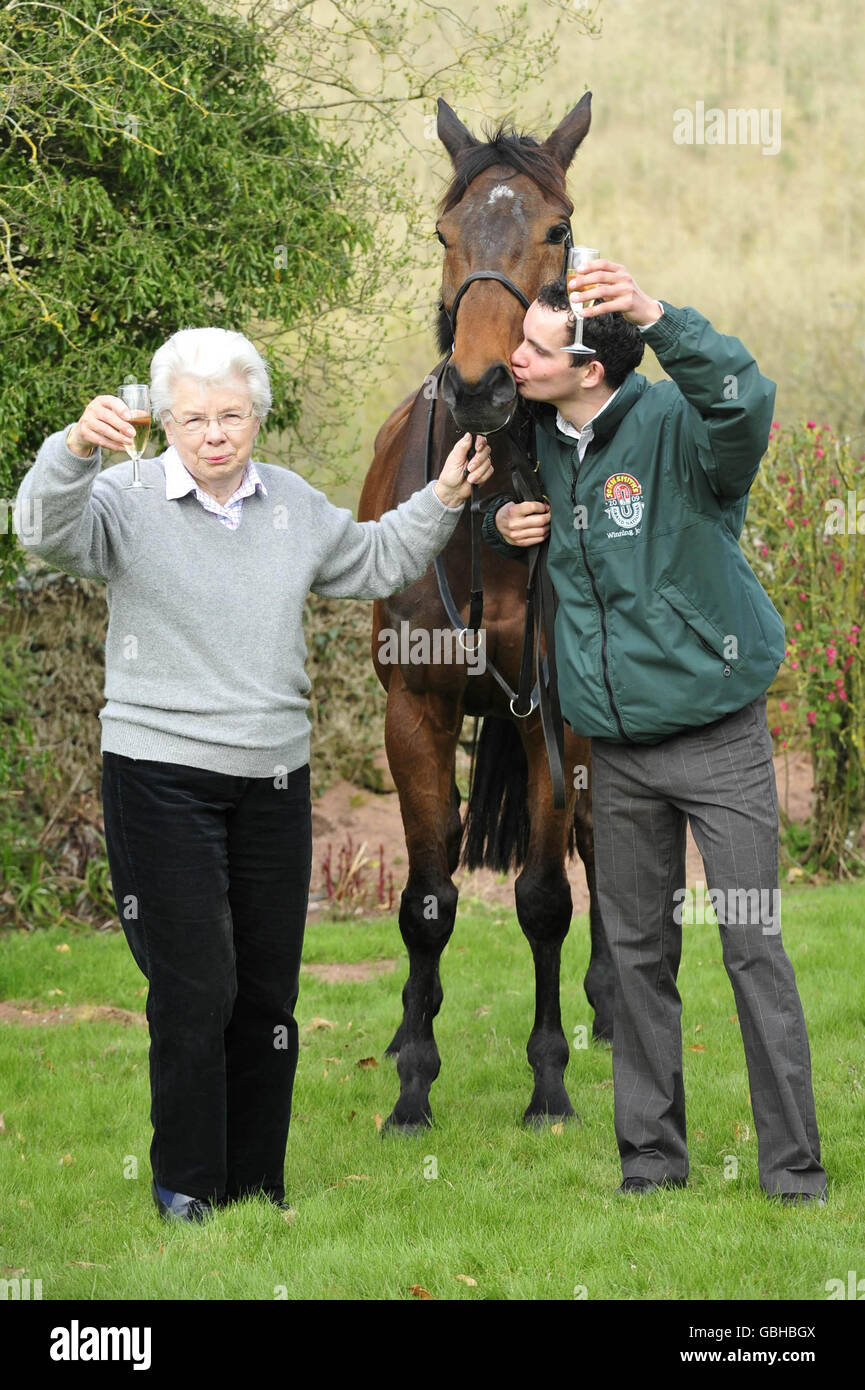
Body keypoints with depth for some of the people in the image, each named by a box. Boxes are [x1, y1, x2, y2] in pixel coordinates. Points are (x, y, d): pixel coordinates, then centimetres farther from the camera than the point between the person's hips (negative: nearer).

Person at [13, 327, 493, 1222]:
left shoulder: (293, 504, 9)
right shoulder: (130, 501, -8)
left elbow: (375, 563, 27)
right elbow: (47, 531, -29)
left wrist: (442, 501, 15)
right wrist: (77, 449, -46)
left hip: (273, 778, 5)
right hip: (162, 776, -5)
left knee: (268, 991, 10)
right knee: (195, 989, -6)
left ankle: (258, 1187, 22)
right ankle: (185, 1189, 8)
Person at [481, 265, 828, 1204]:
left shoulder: (671, 421, -15)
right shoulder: (543, 444, 5)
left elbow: (745, 402, -39)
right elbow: (507, 505, 27)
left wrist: (658, 317, -51)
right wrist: (501, 523, 3)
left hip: (719, 738, -6)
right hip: (617, 750, 6)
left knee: (755, 950, -5)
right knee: (637, 952, 11)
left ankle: (793, 1167, 2)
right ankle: (651, 1155, 20)